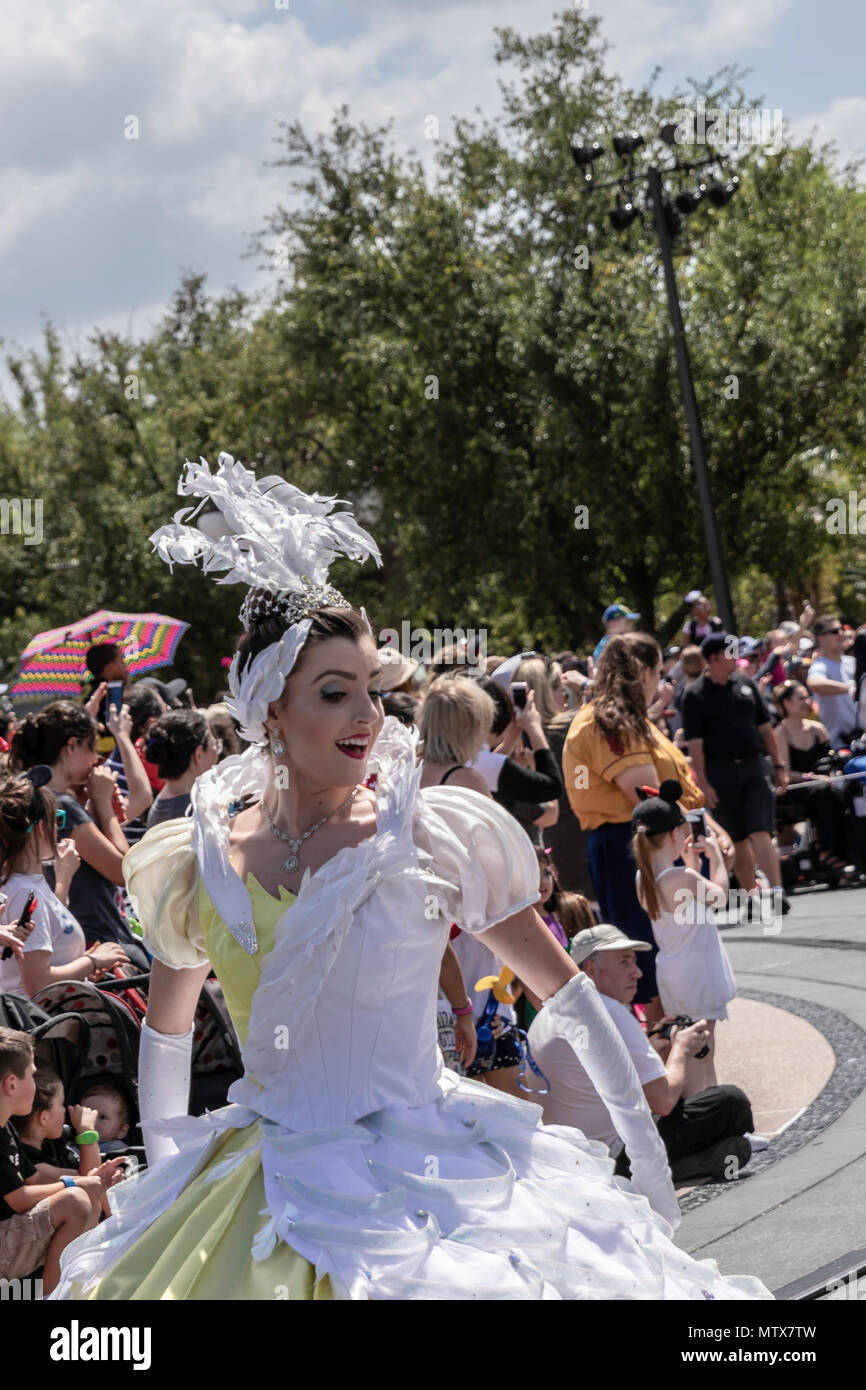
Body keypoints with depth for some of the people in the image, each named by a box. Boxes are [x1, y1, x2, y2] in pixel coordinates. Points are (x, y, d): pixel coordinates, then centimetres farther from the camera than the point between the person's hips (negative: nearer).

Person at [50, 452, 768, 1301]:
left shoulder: (440, 836, -4)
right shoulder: (197, 865, 2)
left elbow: (565, 993, 3)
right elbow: (165, 1027, 20)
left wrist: (645, 1148, 2)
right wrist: (162, 1176, 17)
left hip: (429, 1181, -2)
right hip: (269, 1190, 2)